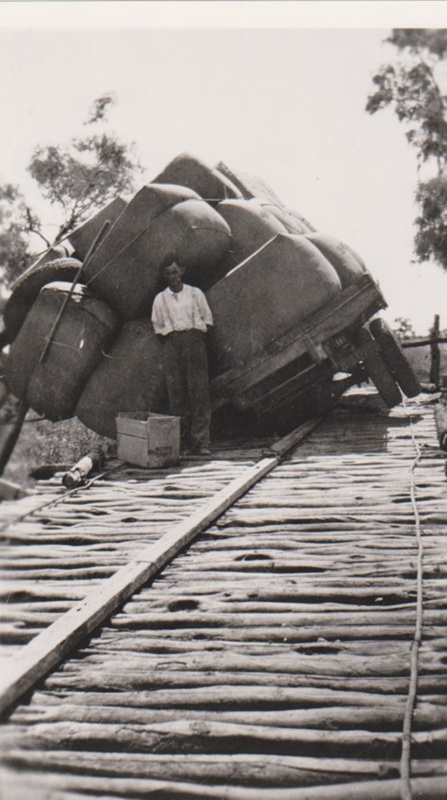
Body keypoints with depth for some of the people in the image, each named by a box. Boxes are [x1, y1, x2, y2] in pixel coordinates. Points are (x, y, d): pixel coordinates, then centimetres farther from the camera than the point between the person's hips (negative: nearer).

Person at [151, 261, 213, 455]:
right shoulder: (160, 298, 14)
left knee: (199, 390, -9)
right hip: (172, 344, 1)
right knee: (176, 391, -4)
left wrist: (200, 337, 3)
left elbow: (207, 318, 14)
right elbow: (157, 325, 17)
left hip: (194, 339, -1)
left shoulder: (195, 293, 12)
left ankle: (201, 441, -12)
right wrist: (168, 342, 5)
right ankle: (181, 438, 0)